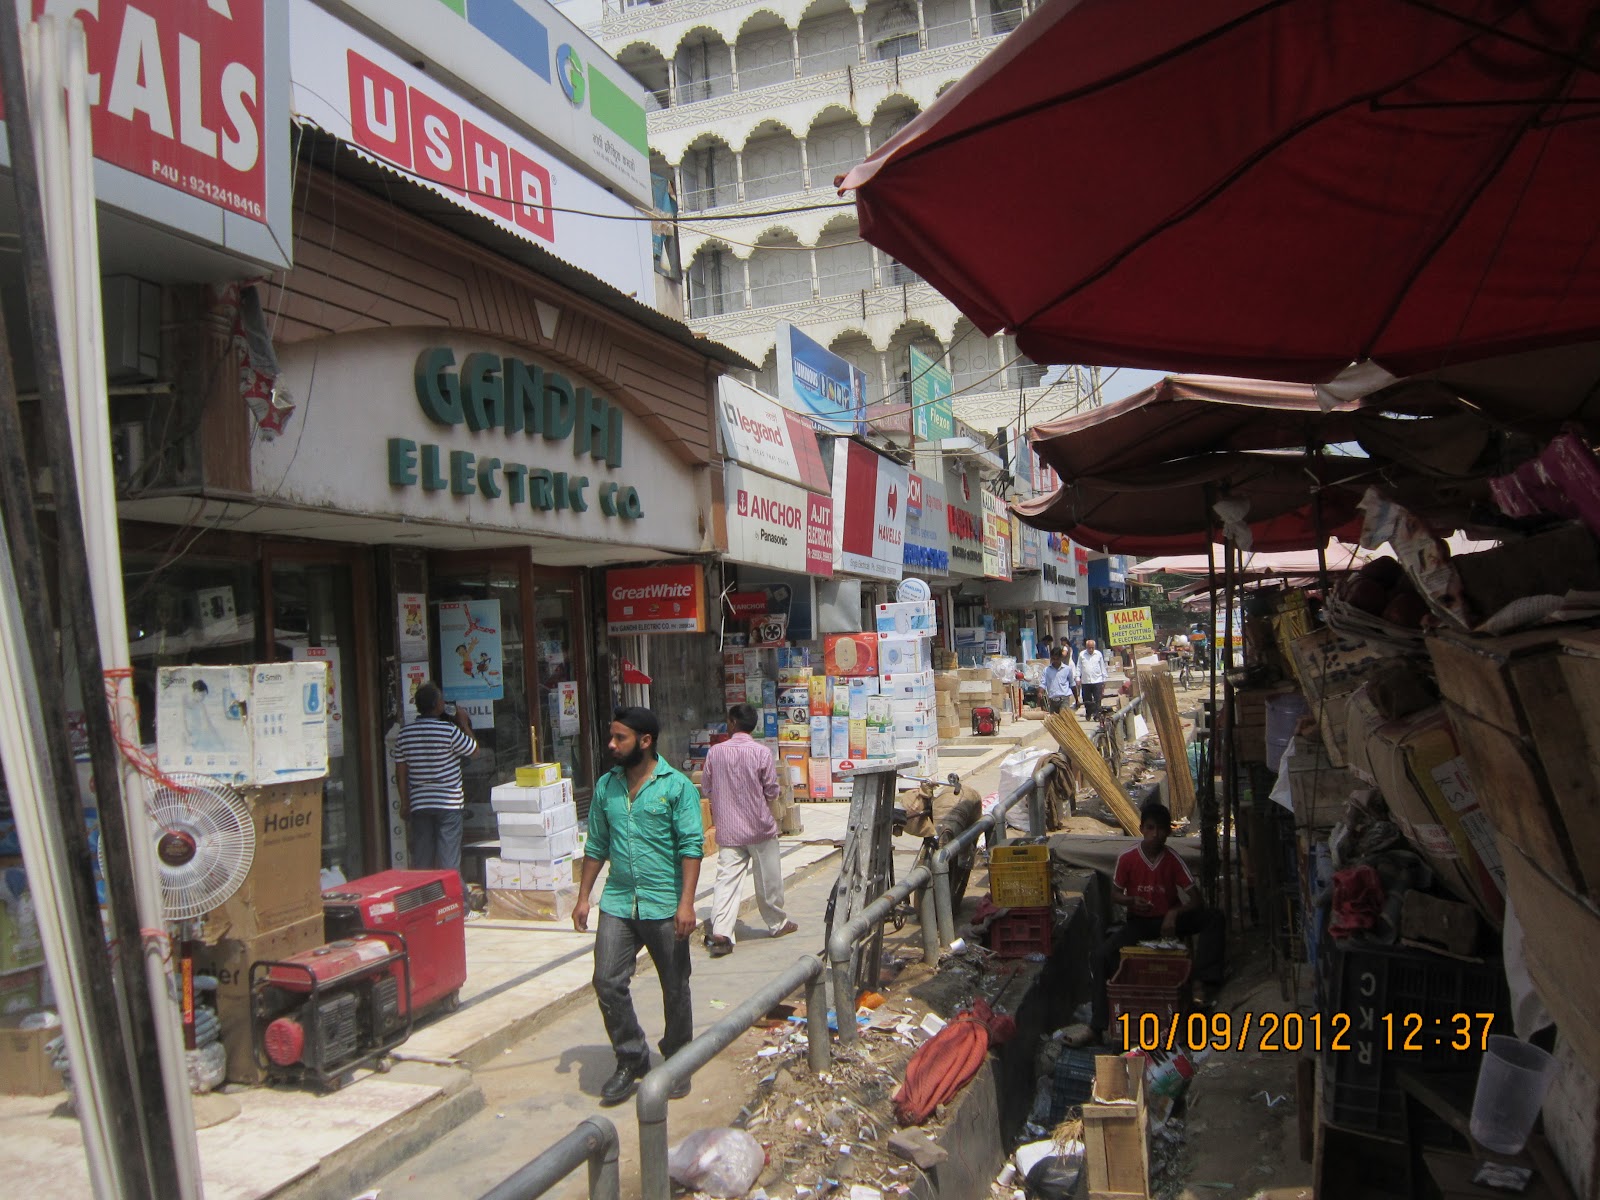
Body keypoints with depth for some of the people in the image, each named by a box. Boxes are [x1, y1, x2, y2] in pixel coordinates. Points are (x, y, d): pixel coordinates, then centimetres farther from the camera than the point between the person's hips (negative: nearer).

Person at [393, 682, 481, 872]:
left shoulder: (404, 734, 3)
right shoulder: (449, 730, -12)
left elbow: (400, 773, 7)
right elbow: (474, 749, 1)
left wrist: (405, 803, 14)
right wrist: (465, 724, 12)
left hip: (419, 804, 4)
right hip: (448, 803, -4)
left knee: (421, 861, 10)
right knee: (449, 861, 0)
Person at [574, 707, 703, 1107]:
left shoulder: (677, 785, -8)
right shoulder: (606, 786, 7)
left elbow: (691, 846, -11)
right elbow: (596, 846, 14)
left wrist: (686, 902, -18)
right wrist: (583, 897, 10)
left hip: (664, 907, -4)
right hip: (617, 904, 4)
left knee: (675, 988, 8)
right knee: (607, 982, -1)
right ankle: (631, 1060, 17)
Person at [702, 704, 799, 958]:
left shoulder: (715, 752, -4)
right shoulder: (761, 752, -11)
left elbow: (707, 789, 5)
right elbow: (772, 791, -7)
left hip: (727, 829, 2)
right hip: (760, 827, -1)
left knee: (726, 880, 0)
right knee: (768, 880, 13)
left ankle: (720, 932, -12)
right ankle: (778, 924, 29)